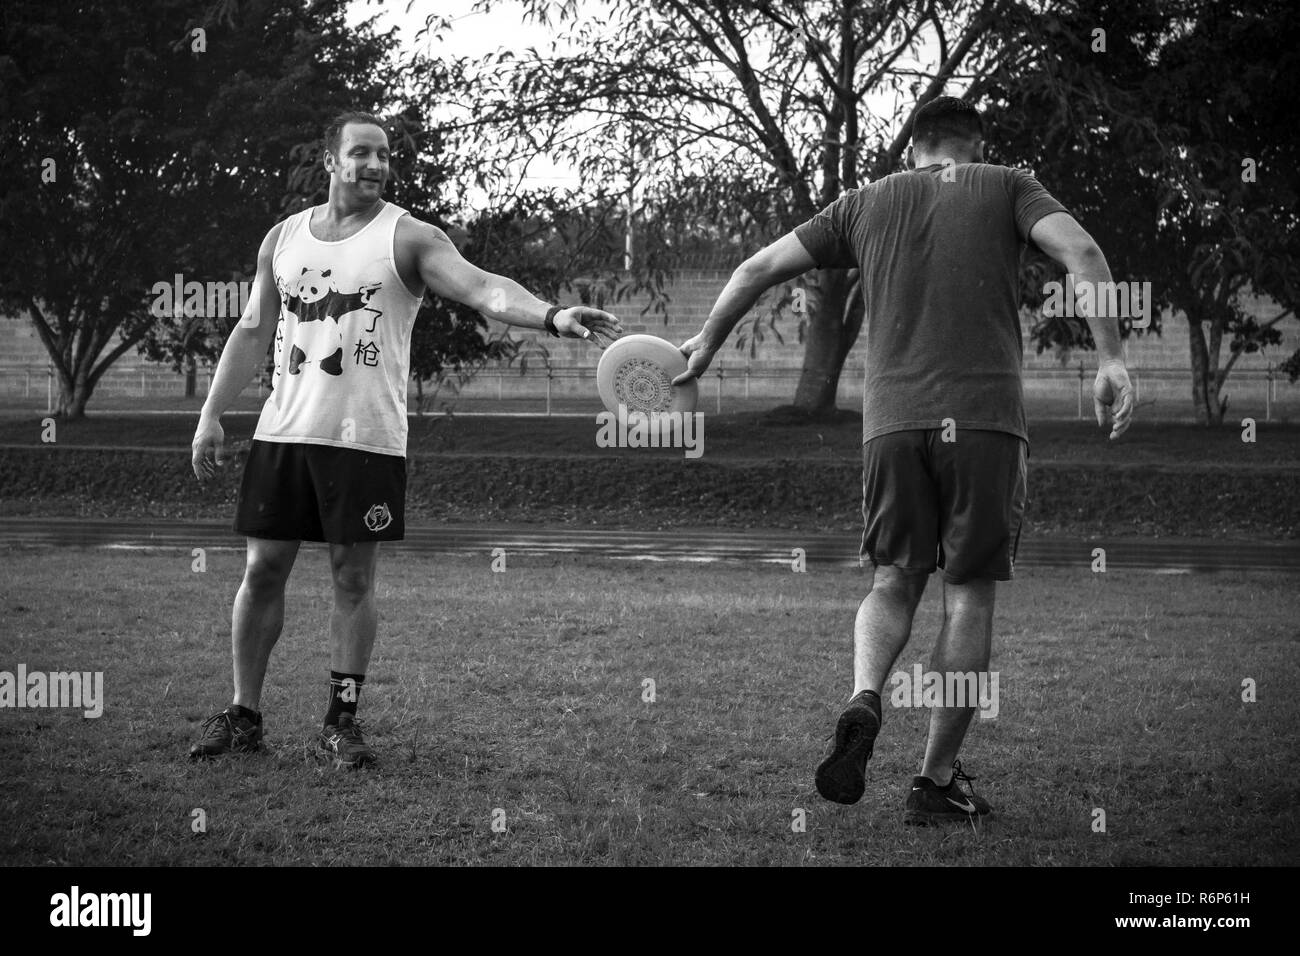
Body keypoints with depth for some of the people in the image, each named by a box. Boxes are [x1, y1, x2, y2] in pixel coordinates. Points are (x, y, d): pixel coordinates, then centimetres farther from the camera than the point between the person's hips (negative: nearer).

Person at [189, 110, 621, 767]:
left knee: (354, 576, 1)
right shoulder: (284, 238, 11)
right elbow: (252, 332, 16)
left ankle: (341, 720, 11)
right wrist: (211, 415, 10)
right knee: (263, 569, 4)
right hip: (285, 431, 3)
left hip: (367, 437, -3)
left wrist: (551, 316, -34)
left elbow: (481, 287, -16)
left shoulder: (408, 238, -2)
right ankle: (243, 715, 15)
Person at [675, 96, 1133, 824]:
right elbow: (1080, 252, -7)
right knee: (970, 594, 5)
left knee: (895, 581, 13)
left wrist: (708, 343, 30)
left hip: (893, 417, 2)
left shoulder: (868, 203, 17)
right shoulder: (1009, 188, 11)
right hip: (987, 416, -2)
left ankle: (864, 700, -17)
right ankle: (939, 779, 6)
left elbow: (760, 268, 16)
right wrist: (1111, 360, -10)